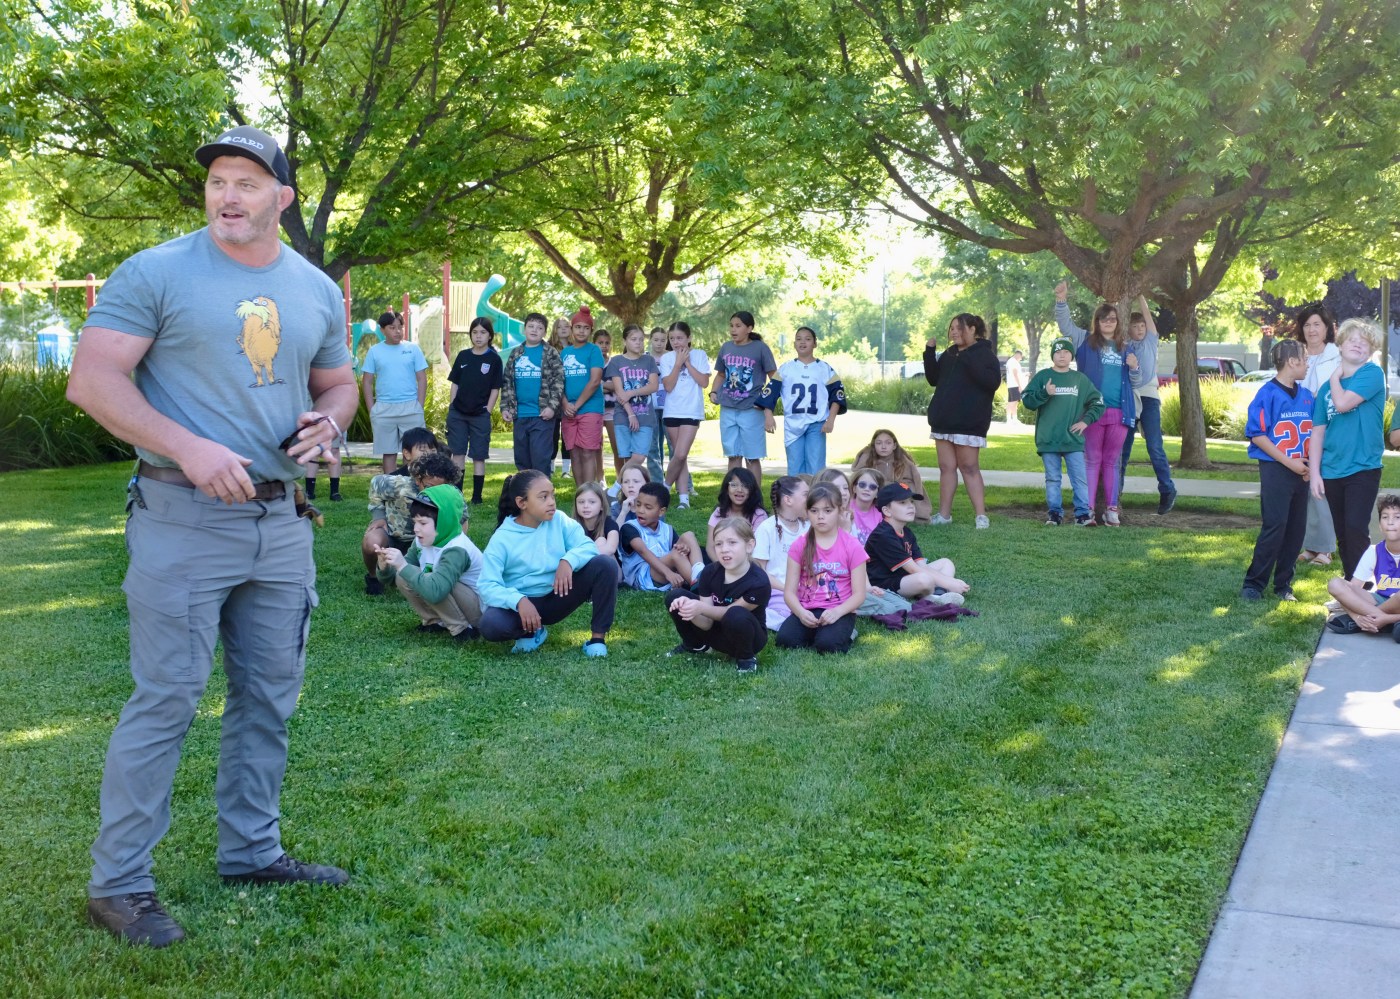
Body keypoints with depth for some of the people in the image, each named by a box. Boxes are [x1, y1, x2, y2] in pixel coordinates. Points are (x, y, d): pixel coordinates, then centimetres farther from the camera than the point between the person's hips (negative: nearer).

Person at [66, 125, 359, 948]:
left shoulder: (317, 291, 10)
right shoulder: (157, 273, -6)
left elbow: (338, 383, 21)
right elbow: (92, 379, -11)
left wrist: (327, 422, -3)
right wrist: (188, 448, -23)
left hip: (282, 519, 6)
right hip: (184, 519, -6)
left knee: (270, 699, 13)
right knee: (167, 701, -4)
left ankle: (253, 852, 29)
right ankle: (119, 882, 9)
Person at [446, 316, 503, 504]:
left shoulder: (494, 359, -2)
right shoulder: (463, 356, 7)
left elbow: (495, 389, -2)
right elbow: (454, 384, 10)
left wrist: (487, 412, -7)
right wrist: (451, 408, 4)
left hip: (480, 415, -3)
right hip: (457, 413, 3)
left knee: (478, 456, 2)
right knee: (457, 454, 5)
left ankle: (477, 496, 9)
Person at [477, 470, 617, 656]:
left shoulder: (559, 520, -3)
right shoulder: (502, 539, -13)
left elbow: (587, 546, -10)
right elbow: (488, 586, -19)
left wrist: (568, 561, -32)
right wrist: (519, 601, -38)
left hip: (557, 598, 2)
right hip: (521, 604, -2)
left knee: (606, 563, -19)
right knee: (490, 625, -36)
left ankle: (598, 637, -12)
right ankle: (532, 632, 0)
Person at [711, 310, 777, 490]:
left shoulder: (760, 348, -5)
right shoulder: (726, 348, 9)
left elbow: (774, 377, -2)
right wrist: (714, 392, 5)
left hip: (751, 410, -4)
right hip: (727, 409, 4)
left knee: (752, 457, 1)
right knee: (733, 456, 10)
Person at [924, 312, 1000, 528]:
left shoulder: (985, 354, -6)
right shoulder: (949, 354, 14)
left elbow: (993, 381, -19)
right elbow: (933, 379, 15)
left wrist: (969, 360, -26)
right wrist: (930, 352, 3)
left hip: (969, 423, -7)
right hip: (943, 420, 7)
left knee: (969, 468, -6)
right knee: (946, 467, 8)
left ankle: (981, 516, -3)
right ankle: (944, 514, 13)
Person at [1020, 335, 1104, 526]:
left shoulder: (1080, 379, 8)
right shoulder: (1042, 376, 4)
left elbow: (1098, 402, 13)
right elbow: (1027, 401, -3)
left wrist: (1086, 420, 1)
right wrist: (1044, 393, -18)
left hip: (1073, 439, 0)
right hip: (1048, 439, 0)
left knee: (1080, 478, -2)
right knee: (1052, 479, 6)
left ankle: (1083, 512, 2)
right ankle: (1054, 512, 12)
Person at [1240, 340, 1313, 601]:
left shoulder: (1307, 396, 10)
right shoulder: (1268, 394, -9)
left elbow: (1314, 433, 17)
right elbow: (1257, 435, -11)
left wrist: (1310, 463, 0)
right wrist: (1289, 462, -14)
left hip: (1300, 472, 6)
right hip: (1275, 470, -6)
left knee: (1296, 530, 7)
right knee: (1274, 528, -9)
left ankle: (1283, 584, 17)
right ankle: (1253, 584, -1)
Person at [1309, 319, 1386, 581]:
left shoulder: (1373, 373, -4)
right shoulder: (1327, 387, 10)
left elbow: (1343, 403, -19)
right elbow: (1318, 431, 8)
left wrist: (1335, 376, 0)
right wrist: (1314, 472, 1)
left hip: (1363, 468, -5)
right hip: (1332, 471, 5)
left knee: (1356, 529, -13)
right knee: (1342, 534, 11)